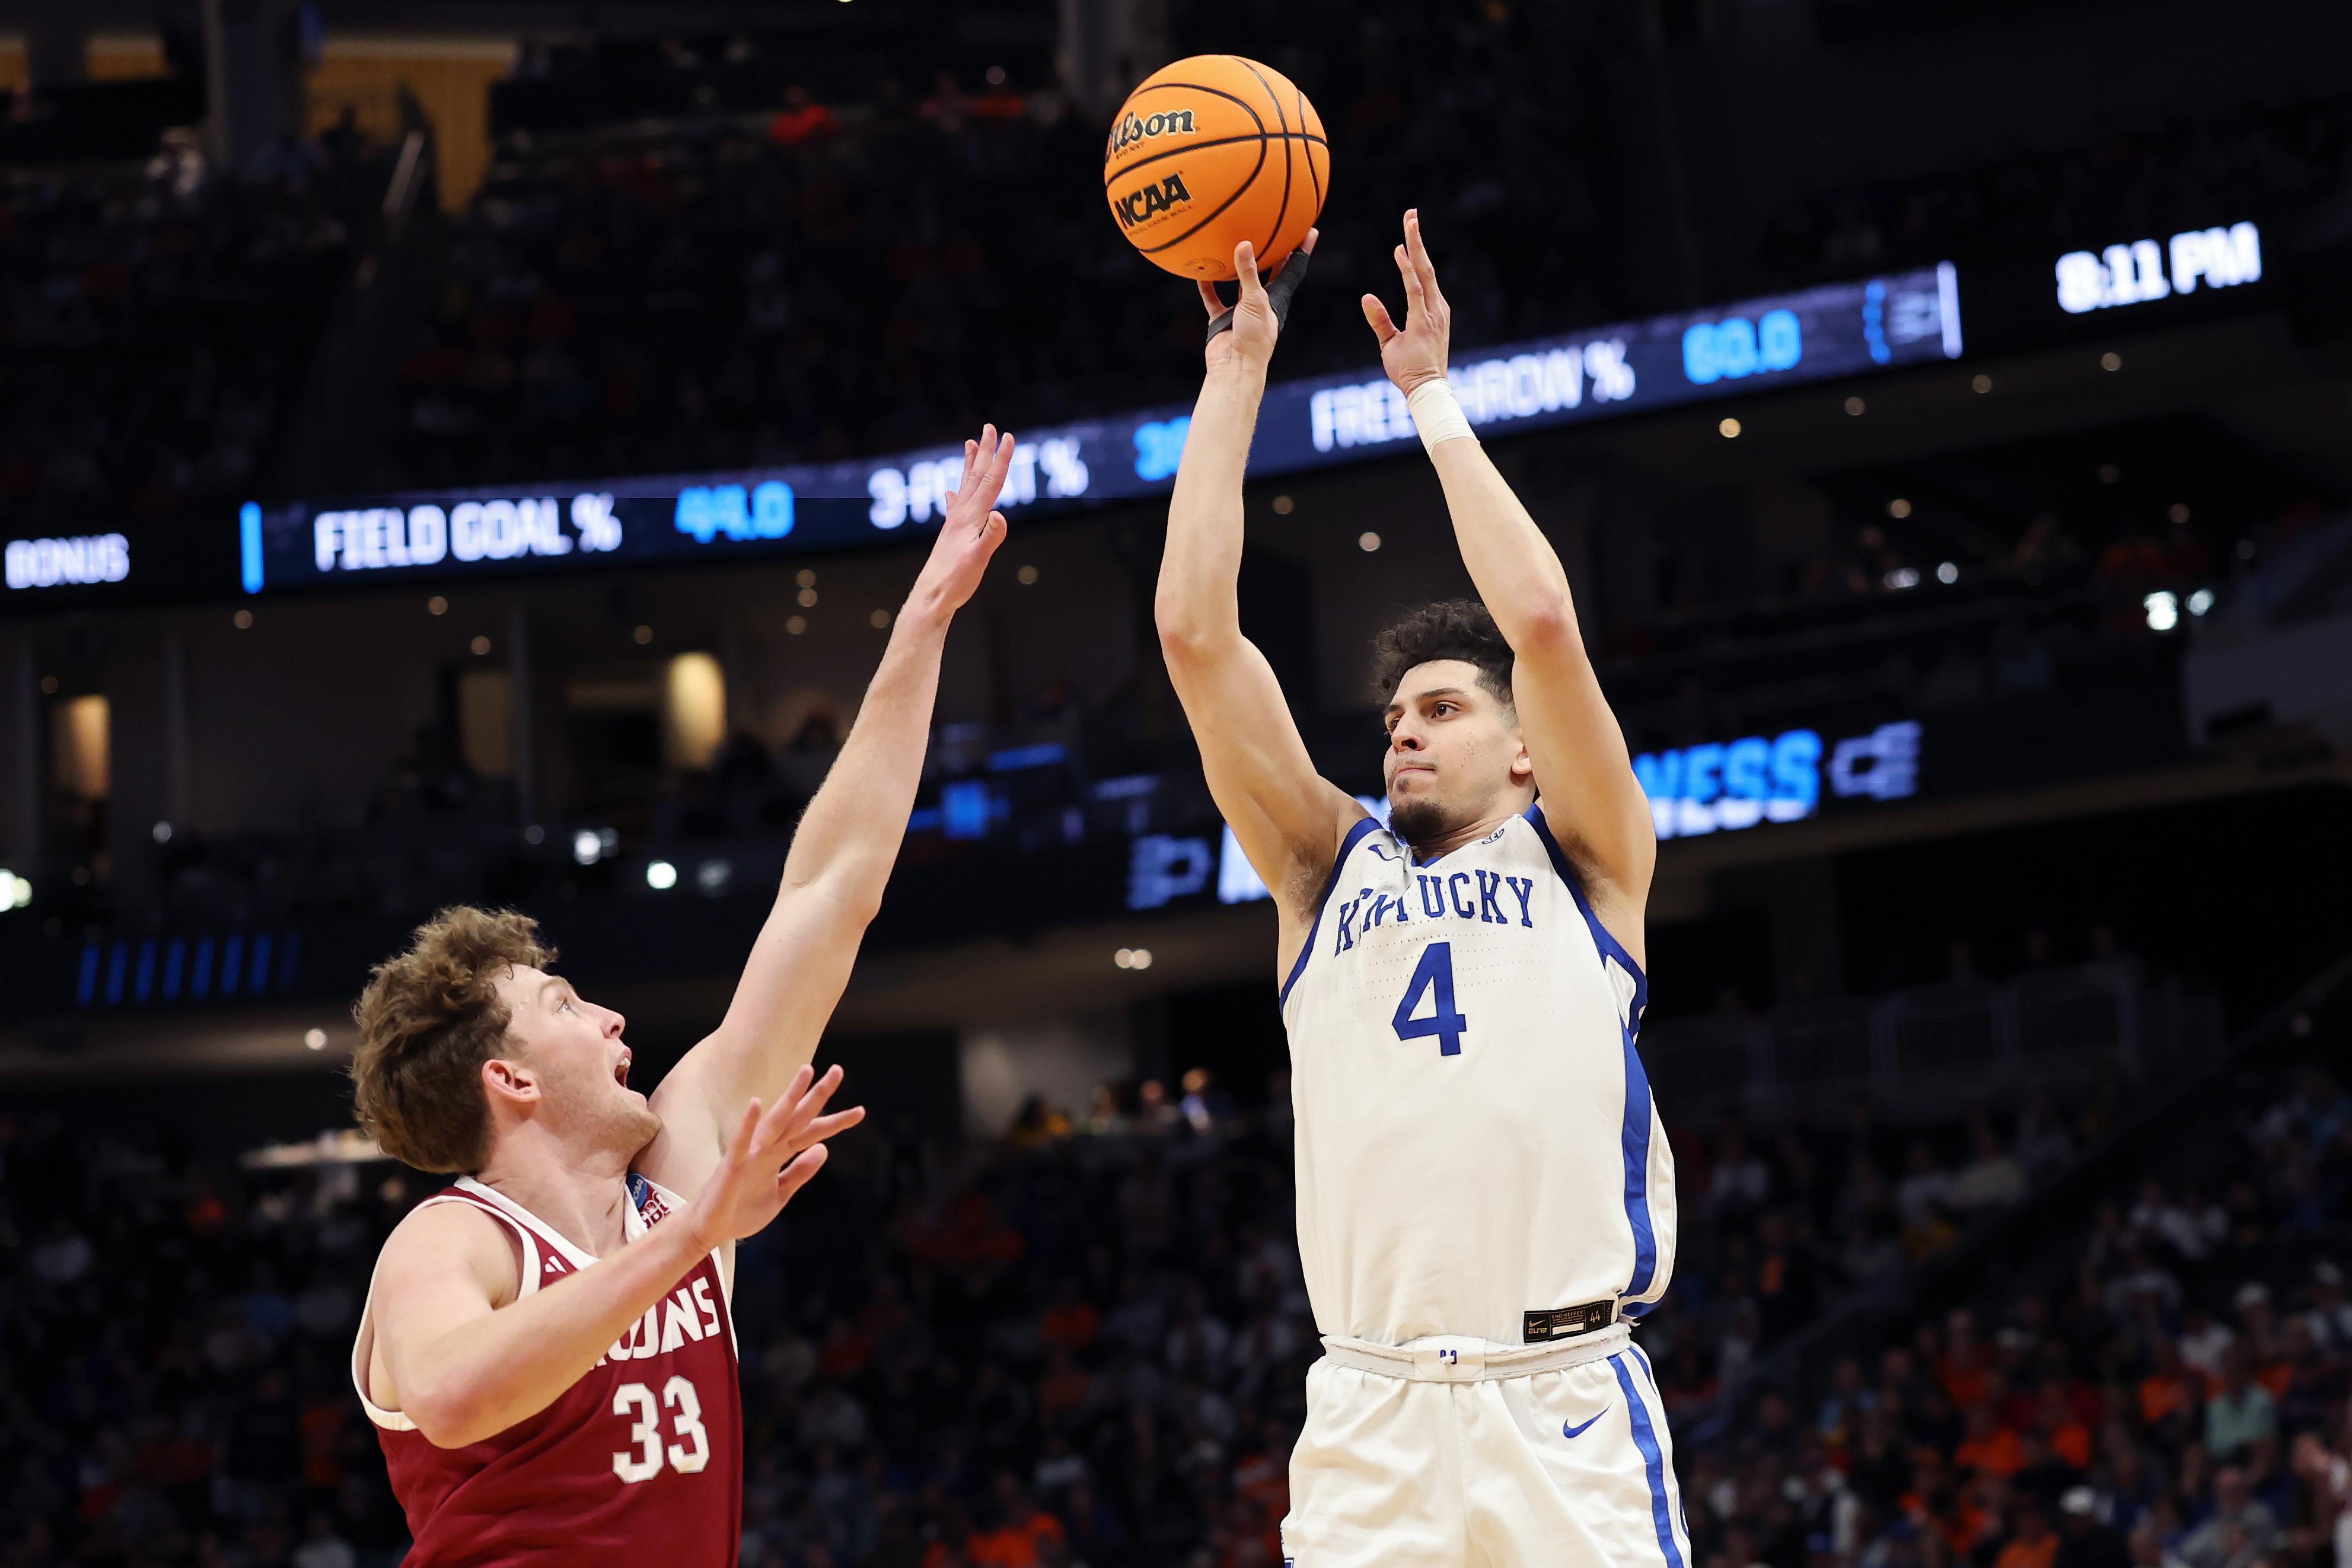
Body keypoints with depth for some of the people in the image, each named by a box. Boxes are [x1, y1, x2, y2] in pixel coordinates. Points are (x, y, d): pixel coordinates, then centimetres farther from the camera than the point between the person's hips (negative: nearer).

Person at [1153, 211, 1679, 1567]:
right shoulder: (1329, 867, 18)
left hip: (1568, 1405, -2)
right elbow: (1196, 633, 10)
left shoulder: (1582, 860, 13)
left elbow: (1543, 624, -3)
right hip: (1370, 1417, 2)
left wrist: (1432, 396, 6)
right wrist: (1237, 372, 11)